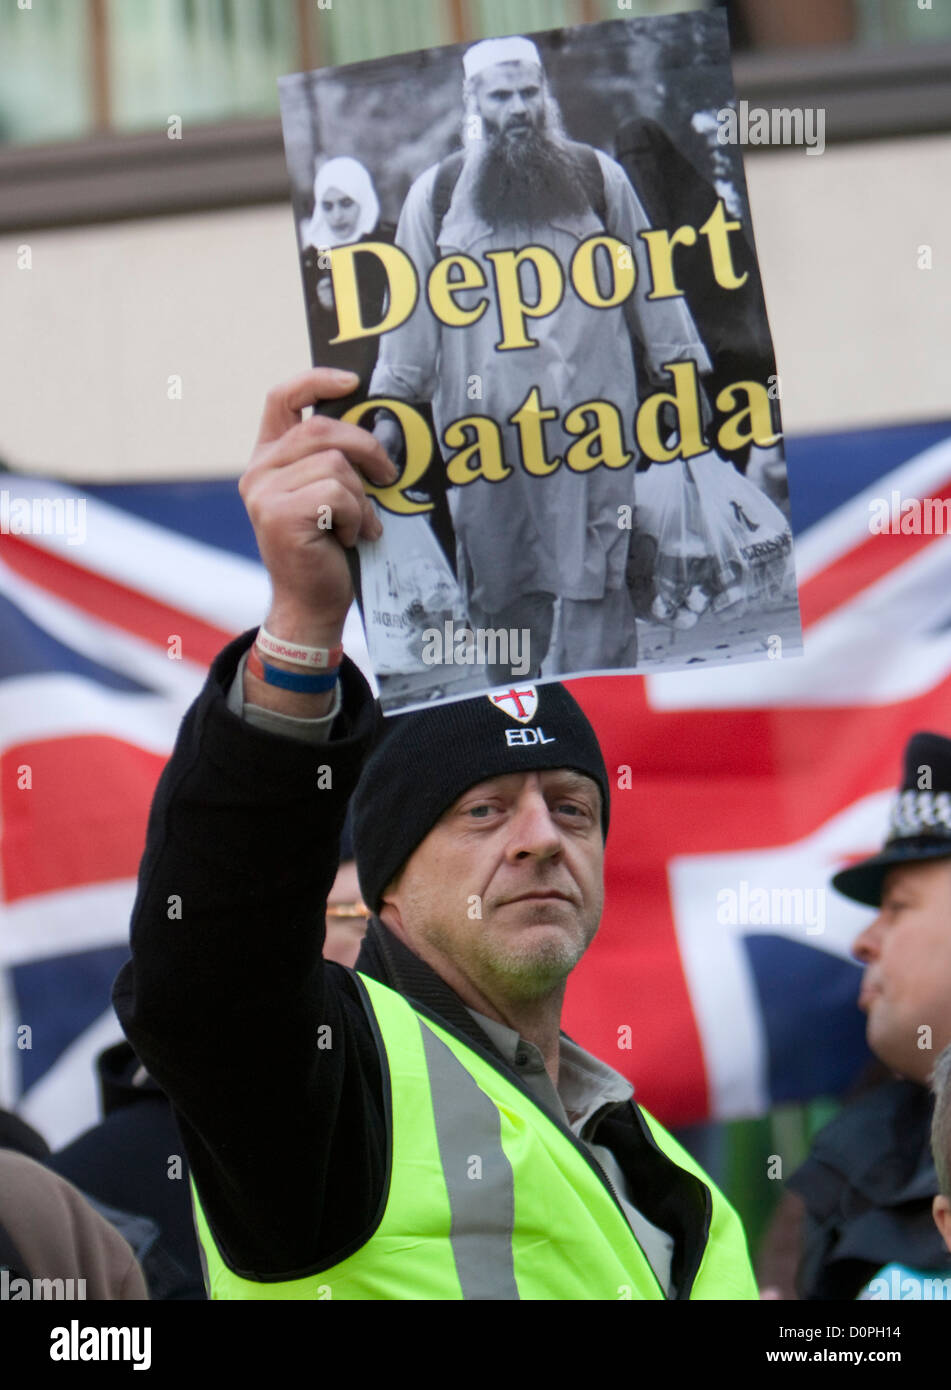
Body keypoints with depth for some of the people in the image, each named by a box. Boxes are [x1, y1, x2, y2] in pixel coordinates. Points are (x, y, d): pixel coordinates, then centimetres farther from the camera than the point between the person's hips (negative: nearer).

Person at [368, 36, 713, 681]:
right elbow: (412, 307, 11)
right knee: (500, 582, 3)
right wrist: (391, 405, 9)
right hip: (484, 421, 1)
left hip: (592, 410, -1)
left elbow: (649, 277, 13)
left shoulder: (597, 175, 7)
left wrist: (679, 363, 12)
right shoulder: (438, 192, 7)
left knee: (595, 573, -4)